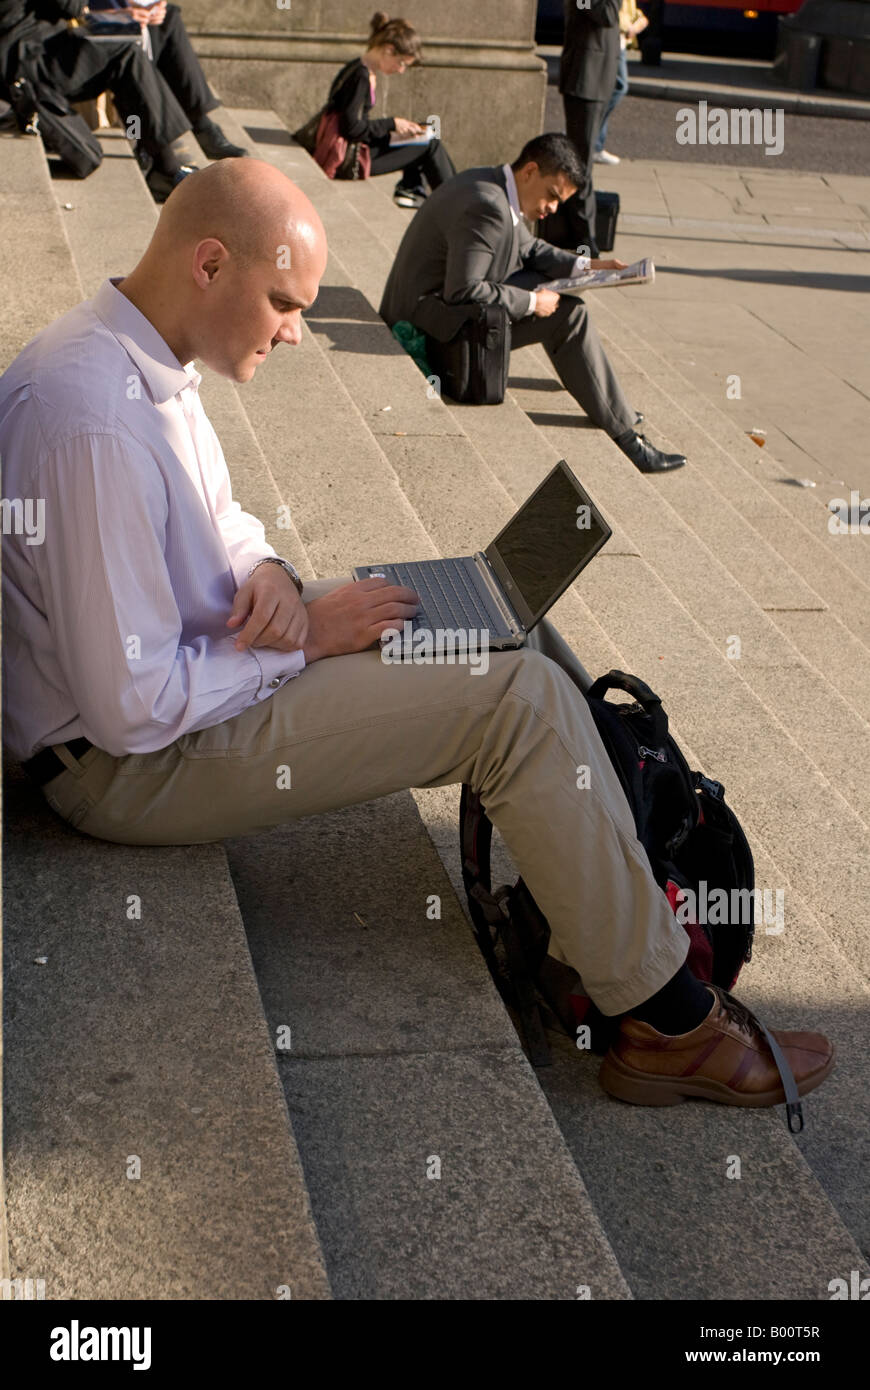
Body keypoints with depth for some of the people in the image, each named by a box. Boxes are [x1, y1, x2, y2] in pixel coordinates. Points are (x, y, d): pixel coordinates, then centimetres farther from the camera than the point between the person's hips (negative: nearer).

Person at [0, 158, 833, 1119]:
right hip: (136, 763, -11)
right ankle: (667, 1022, -5)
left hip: (195, 671, 11)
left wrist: (263, 569, -3)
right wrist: (305, 638, -17)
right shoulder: (95, 425, -29)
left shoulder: (139, 355, 4)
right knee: (521, 702, -18)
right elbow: (133, 708, -29)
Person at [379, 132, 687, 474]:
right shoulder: (487, 207, -24)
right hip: (432, 318, -11)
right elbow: (463, 292, -28)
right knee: (568, 315, -13)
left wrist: (584, 266, 6)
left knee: (551, 283, 18)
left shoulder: (488, 181, 7)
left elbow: (529, 248, 19)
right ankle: (624, 434, -5)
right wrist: (532, 302, -18)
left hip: (435, 298, 11)